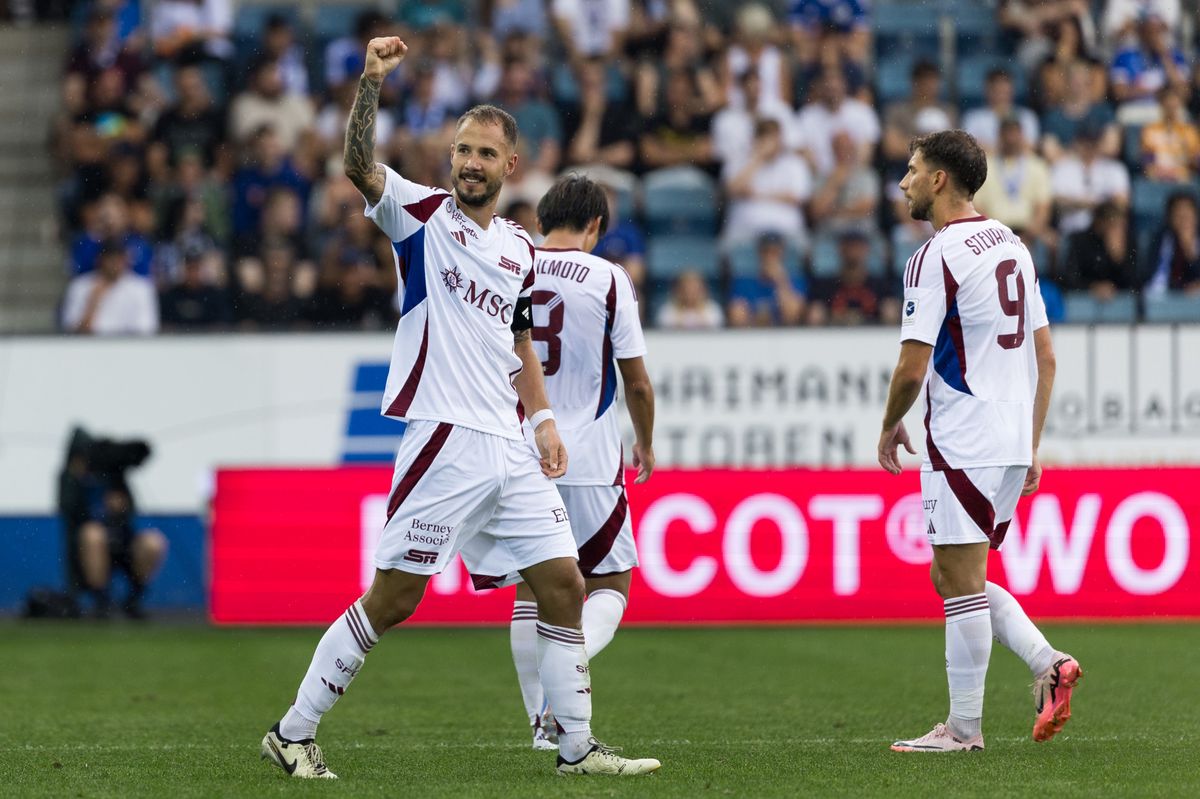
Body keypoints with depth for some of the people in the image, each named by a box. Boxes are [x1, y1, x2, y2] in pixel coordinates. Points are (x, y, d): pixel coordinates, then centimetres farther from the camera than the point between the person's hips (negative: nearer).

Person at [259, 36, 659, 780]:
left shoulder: (520, 249, 16)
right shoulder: (422, 214, 0)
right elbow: (360, 165, -19)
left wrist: (544, 419, 13)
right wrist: (372, 81, -31)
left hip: (510, 449, 6)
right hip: (446, 440, -6)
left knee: (564, 586, 4)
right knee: (392, 600, -6)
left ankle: (578, 746, 13)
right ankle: (293, 732, 2)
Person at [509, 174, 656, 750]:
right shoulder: (608, 279, -5)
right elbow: (636, 382, -1)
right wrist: (646, 443, 18)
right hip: (588, 458, -3)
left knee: (530, 589, 14)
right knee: (610, 586, 7)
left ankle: (543, 723, 13)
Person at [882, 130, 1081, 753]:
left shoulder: (935, 257, -13)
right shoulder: (1012, 246, 14)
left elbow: (912, 369, -16)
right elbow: (1045, 358, 16)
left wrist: (890, 427, 3)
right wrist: (1031, 444, 20)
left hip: (962, 445, -9)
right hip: (1013, 442, 9)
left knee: (962, 584, -3)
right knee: (950, 578, 16)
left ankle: (963, 729, 1)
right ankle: (1048, 665, 4)